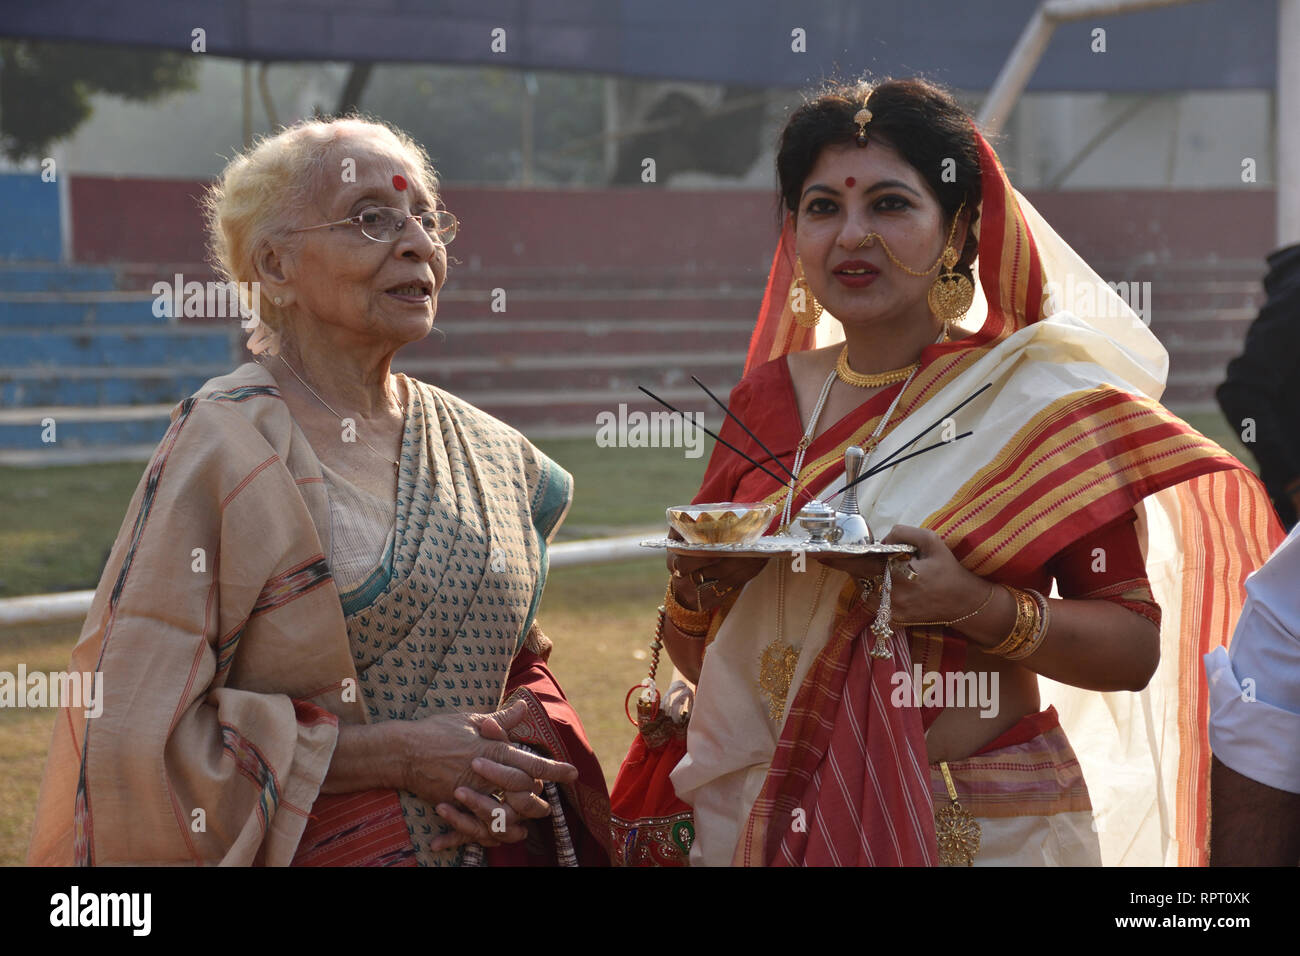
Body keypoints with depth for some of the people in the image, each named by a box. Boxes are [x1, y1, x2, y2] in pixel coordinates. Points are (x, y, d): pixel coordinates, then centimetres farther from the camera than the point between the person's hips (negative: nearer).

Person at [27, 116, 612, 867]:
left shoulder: (485, 451, 3)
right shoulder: (225, 445, -14)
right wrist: (397, 752, -18)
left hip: (485, 846, 5)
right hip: (310, 849, -5)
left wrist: (525, 743, -9)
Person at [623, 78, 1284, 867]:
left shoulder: (1042, 396, -7)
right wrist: (698, 587, -11)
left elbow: (1136, 648, -9)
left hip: (985, 826, -3)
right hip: (764, 821, 3)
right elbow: (699, 656, 10)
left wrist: (976, 606, -24)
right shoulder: (765, 400, 3)